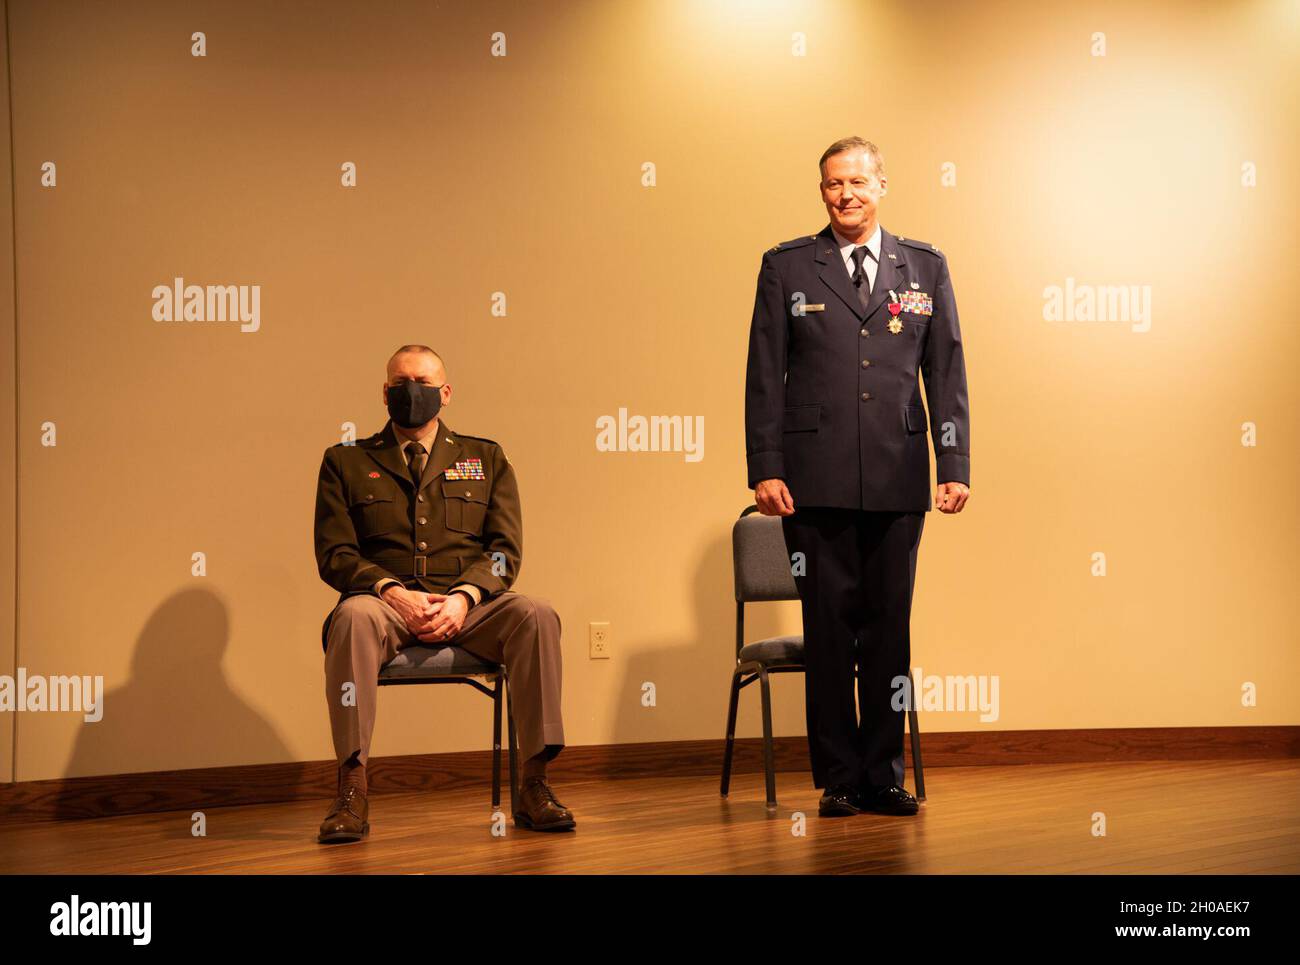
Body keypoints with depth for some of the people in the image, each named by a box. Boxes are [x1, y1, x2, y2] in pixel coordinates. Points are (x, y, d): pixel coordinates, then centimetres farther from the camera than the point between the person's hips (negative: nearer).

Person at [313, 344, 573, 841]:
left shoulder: (485, 459, 19)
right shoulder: (346, 461, 16)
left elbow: (505, 549, 8)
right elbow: (334, 553, 5)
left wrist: (463, 597, -13)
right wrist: (392, 592, -14)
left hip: (468, 606, 1)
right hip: (388, 600, -1)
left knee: (536, 615, -30)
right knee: (353, 617, -37)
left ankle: (534, 787, -26)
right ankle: (351, 792, -34)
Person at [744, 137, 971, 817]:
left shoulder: (925, 267, 11)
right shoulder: (786, 267, 6)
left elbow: (947, 372, 8)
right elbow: (765, 377, 3)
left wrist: (955, 466, 1)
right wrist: (764, 470, -4)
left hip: (897, 480, 2)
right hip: (817, 479, -1)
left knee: (889, 626, 6)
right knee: (828, 627, 2)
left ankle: (884, 775, 16)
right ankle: (838, 779, 11)